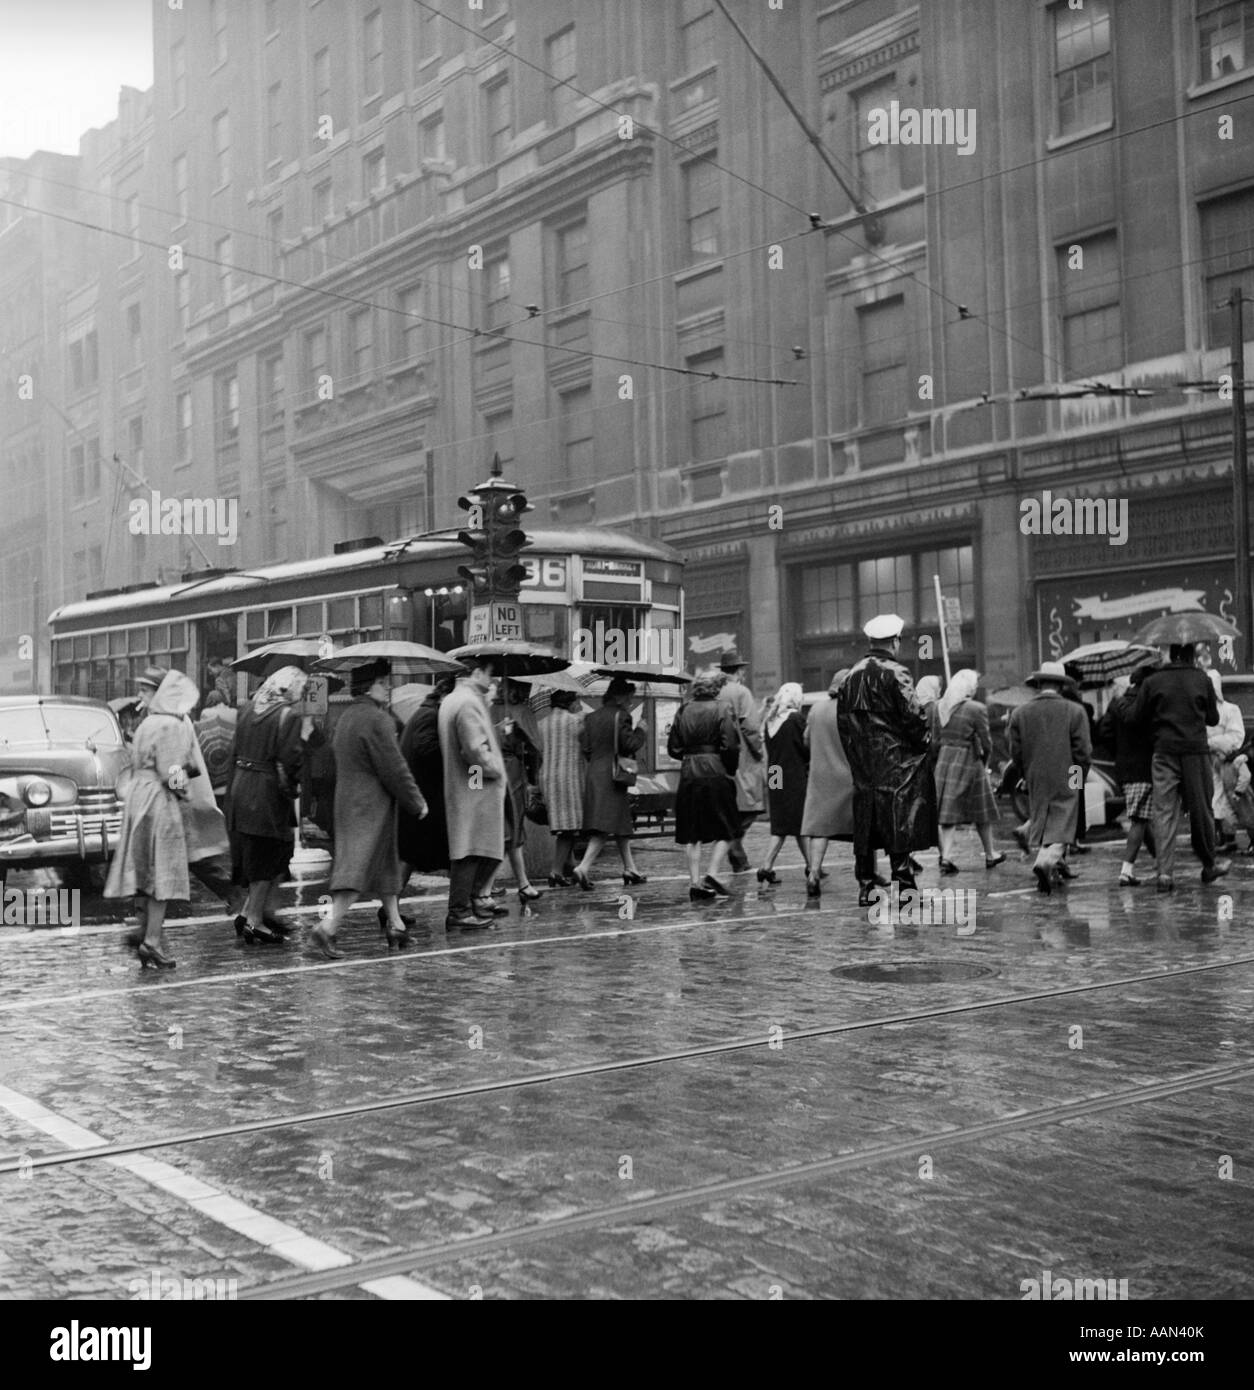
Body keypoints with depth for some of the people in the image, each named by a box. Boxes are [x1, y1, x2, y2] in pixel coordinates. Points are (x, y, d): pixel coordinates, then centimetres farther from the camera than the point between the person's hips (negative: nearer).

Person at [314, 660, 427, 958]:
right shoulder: (377, 720, -16)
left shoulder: (345, 718, 13)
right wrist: (417, 803, -7)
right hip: (372, 805, -9)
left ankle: (394, 922, 24)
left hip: (346, 800, 9)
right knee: (359, 866, -9)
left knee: (386, 864, 18)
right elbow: (394, 769, -17)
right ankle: (330, 928, -15)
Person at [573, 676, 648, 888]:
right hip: (612, 776, -8)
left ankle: (630, 869, 23)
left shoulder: (592, 717, 10)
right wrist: (641, 731, 3)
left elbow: (584, 747, 9)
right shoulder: (620, 716, -10)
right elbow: (630, 744, -14)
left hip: (593, 773, 8)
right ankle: (583, 867, -22)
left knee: (621, 824, 16)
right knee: (605, 827, -9)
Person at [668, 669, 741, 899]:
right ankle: (712, 875, -7)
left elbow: (673, 748, 6)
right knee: (726, 830, 6)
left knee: (691, 833, 8)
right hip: (716, 774, -4)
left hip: (688, 774, 4)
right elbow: (730, 747, -11)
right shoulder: (722, 711, -6)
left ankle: (695, 882, 6)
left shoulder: (683, 712, 6)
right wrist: (731, 772, 2)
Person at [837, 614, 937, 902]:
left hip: (862, 765, 6)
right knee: (900, 824, -2)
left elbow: (843, 719, 12)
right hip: (897, 760, -6)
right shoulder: (895, 673, -11)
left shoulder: (852, 675, 9)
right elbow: (913, 716, -17)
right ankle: (902, 883, -4)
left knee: (866, 825, 9)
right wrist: (924, 740, 0)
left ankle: (865, 886, 11)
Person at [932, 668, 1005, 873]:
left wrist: (943, 757, 13)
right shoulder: (976, 709, -13)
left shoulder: (939, 706, 2)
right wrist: (984, 761, 8)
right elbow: (986, 743, -9)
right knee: (981, 811, 13)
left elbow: (935, 739, 5)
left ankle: (946, 856, -5)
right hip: (969, 762, -4)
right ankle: (990, 855, 26)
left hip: (944, 762, 4)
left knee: (949, 812, 6)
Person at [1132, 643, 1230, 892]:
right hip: (1196, 750, 0)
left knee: (1164, 812, 0)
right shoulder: (1202, 679, 2)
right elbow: (1213, 719, 8)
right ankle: (1209, 865, 25)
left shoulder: (1152, 681, -1)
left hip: (1164, 752, 0)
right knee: (1200, 808, 12)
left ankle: (1164, 872, -9)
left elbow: (1138, 716, 2)